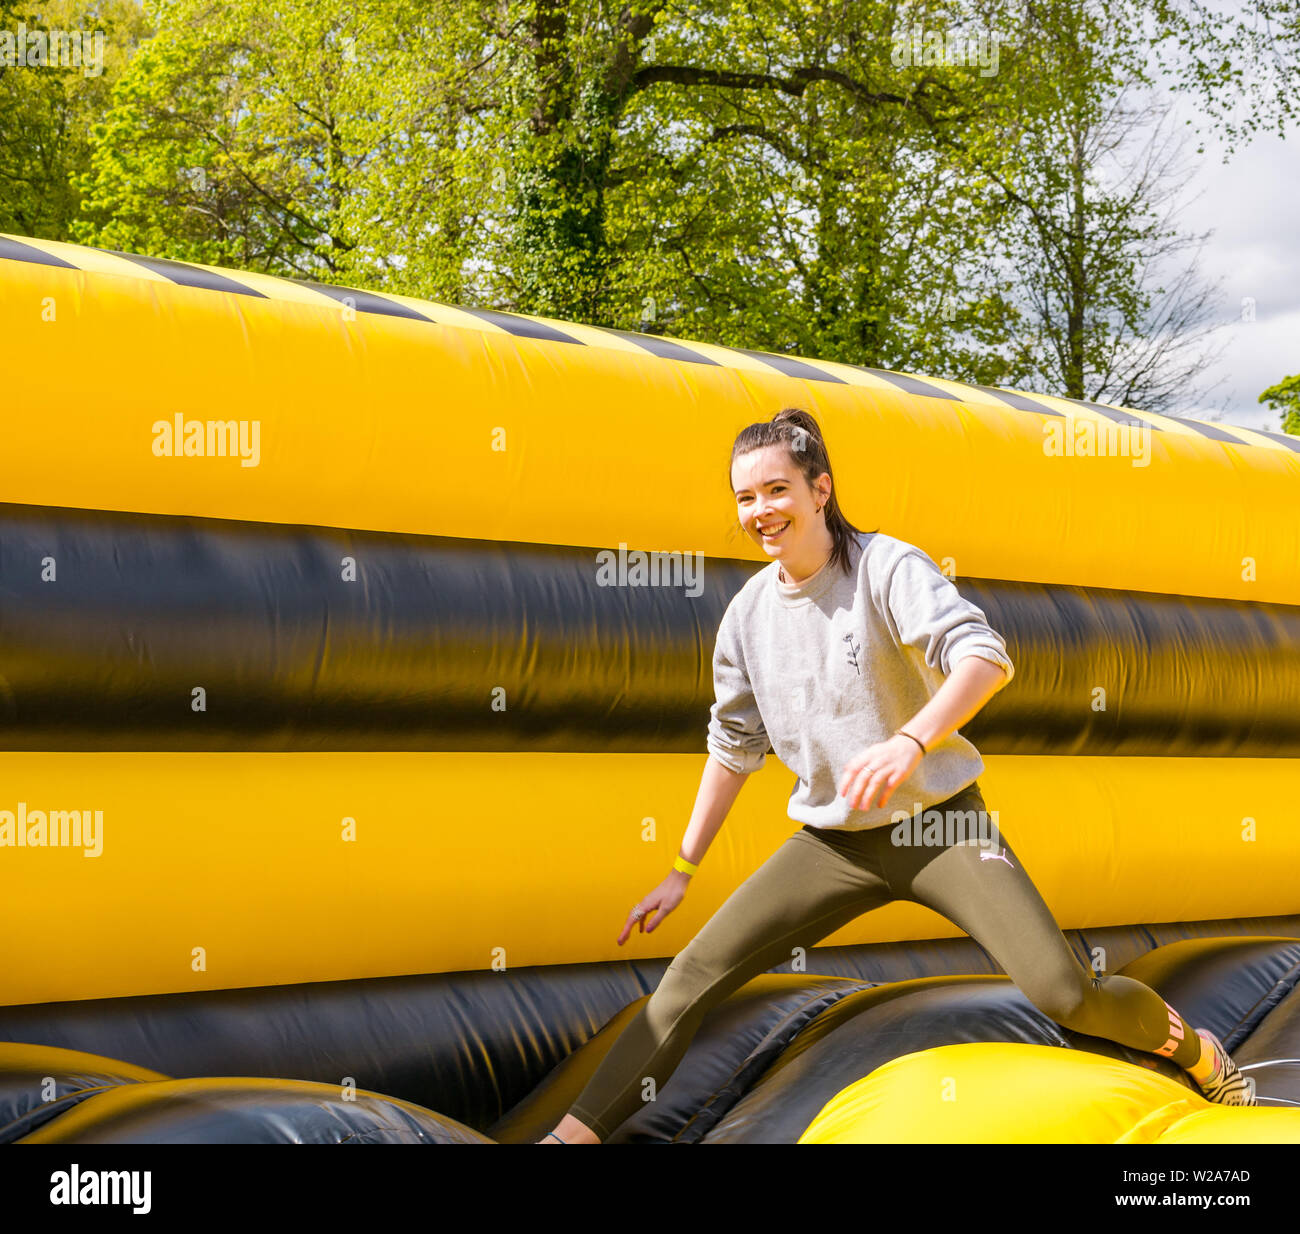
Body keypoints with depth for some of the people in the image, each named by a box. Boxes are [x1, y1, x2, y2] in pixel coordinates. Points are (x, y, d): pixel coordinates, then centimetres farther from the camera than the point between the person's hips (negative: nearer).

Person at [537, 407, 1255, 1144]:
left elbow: (987, 656, -30)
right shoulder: (748, 614, 1)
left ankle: (1191, 1046, 12)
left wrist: (910, 741, -48)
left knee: (1064, 992, -18)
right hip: (834, 841, 5)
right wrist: (683, 870, 13)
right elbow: (734, 745, 13)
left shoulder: (888, 568, -15)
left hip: (939, 822, -4)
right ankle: (576, 1134, -8)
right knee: (693, 977, -9)